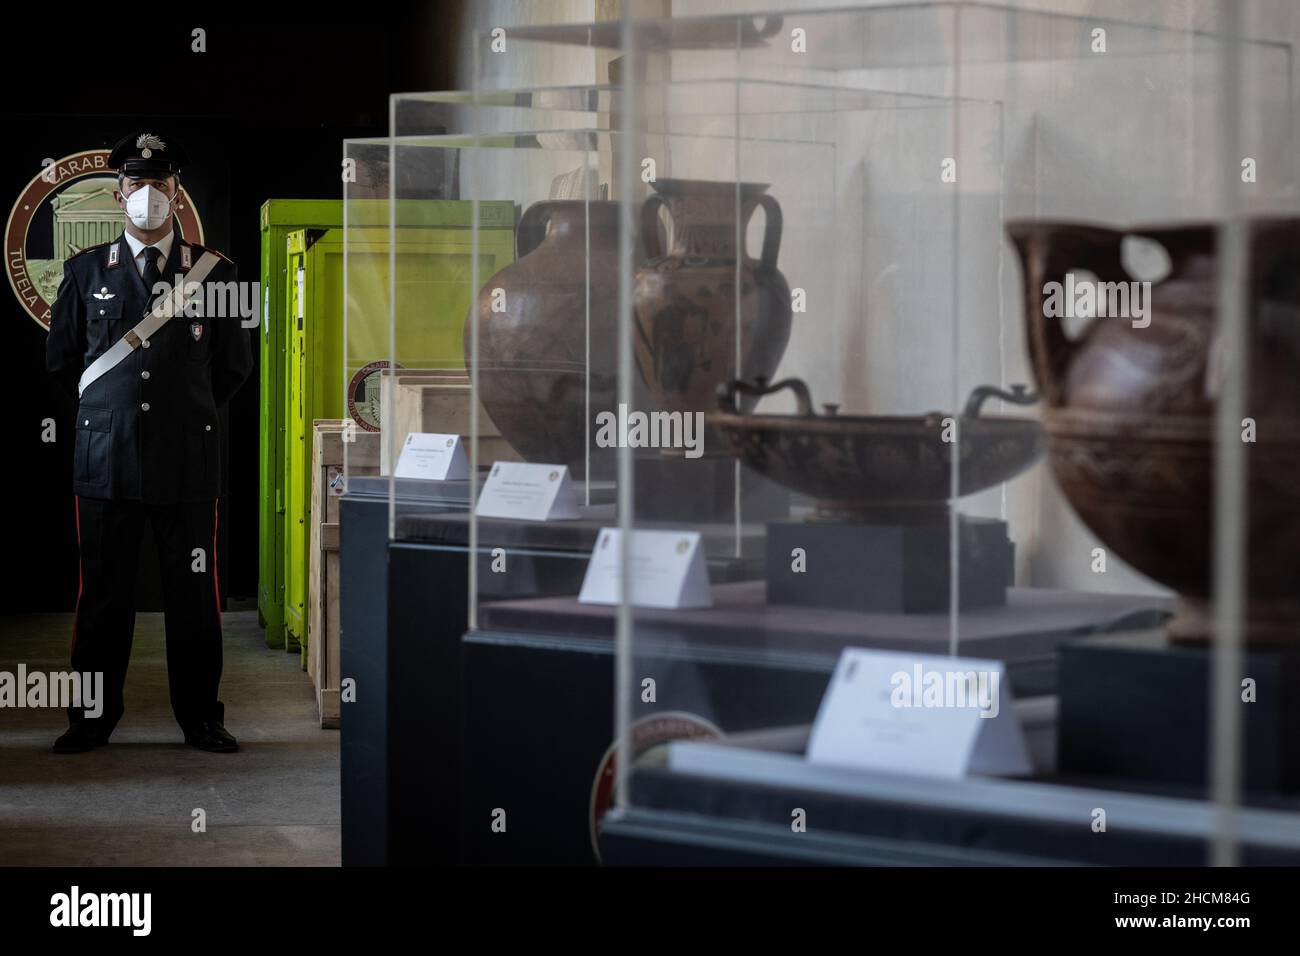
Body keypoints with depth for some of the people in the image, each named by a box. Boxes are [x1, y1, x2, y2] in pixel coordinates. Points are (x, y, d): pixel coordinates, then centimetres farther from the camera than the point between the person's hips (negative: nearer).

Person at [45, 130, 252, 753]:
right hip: (105, 460, 0)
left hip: (188, 460, 0)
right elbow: (61, 360, 17)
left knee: (194, 596, 2)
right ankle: (92, 720, 11)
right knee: (102, 595, 4)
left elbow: (234, 365, 15)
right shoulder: (86, 271, 9)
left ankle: (201, 719, 11)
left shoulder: (214, 272, 7)